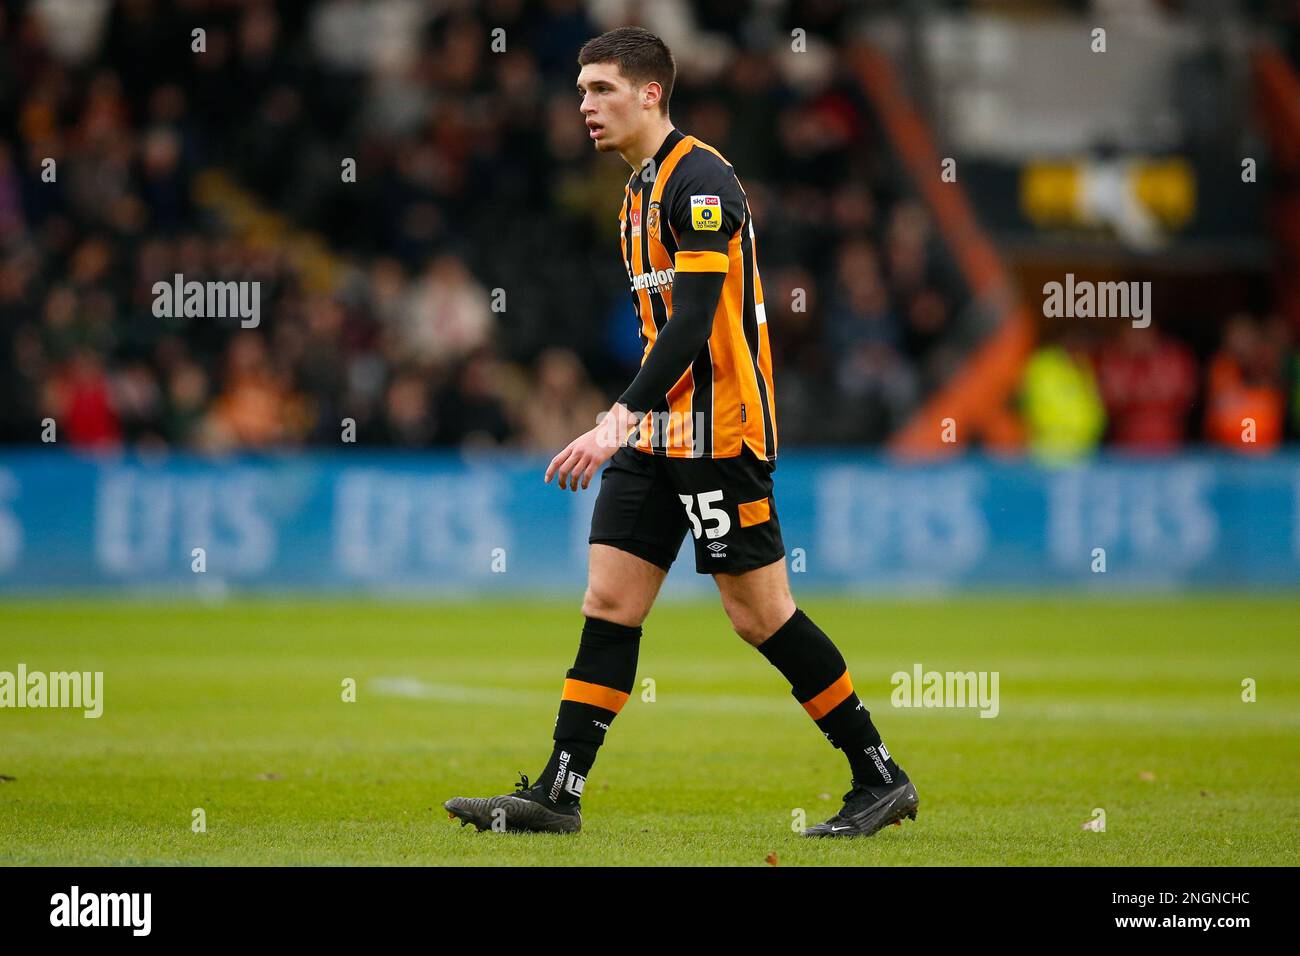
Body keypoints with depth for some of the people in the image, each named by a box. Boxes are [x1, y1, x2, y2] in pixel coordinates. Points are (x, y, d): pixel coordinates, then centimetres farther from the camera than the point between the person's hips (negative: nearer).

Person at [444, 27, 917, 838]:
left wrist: (621, 420, -28)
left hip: (718, 432, -9)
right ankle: (557, 795, 1)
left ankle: (882, 779, 5)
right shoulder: (643, 188, 16)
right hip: (660, 435, 9)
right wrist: (629, 422, 21)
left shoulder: (699, 179, -14)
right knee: (609, 600, 2)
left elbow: (694, 318, -22)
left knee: (759, 611, -5)